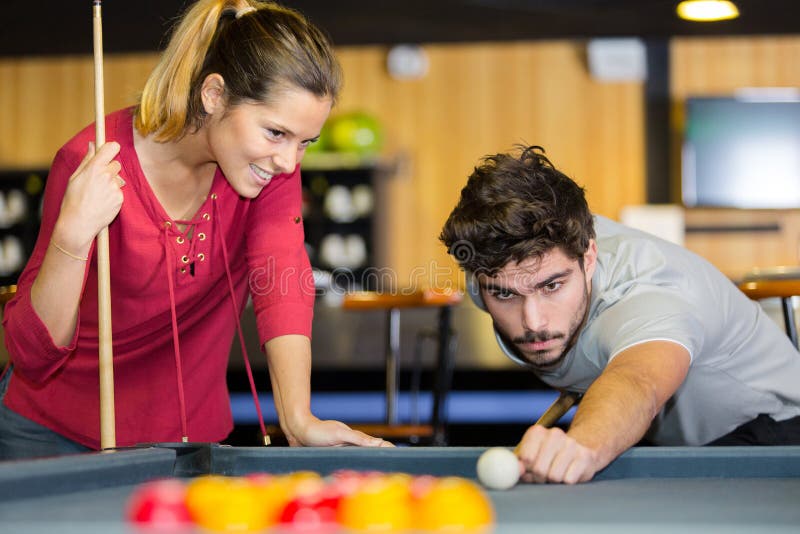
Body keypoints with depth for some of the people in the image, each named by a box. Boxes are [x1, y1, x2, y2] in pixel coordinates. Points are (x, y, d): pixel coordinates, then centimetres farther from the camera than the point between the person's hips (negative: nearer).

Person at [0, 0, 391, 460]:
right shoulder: (93, 164, -26)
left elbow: (280, 270, -26)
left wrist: (299, 420, -41)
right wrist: (73, 236, -42)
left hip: (190, 432, 3)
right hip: (55, 431, -3)